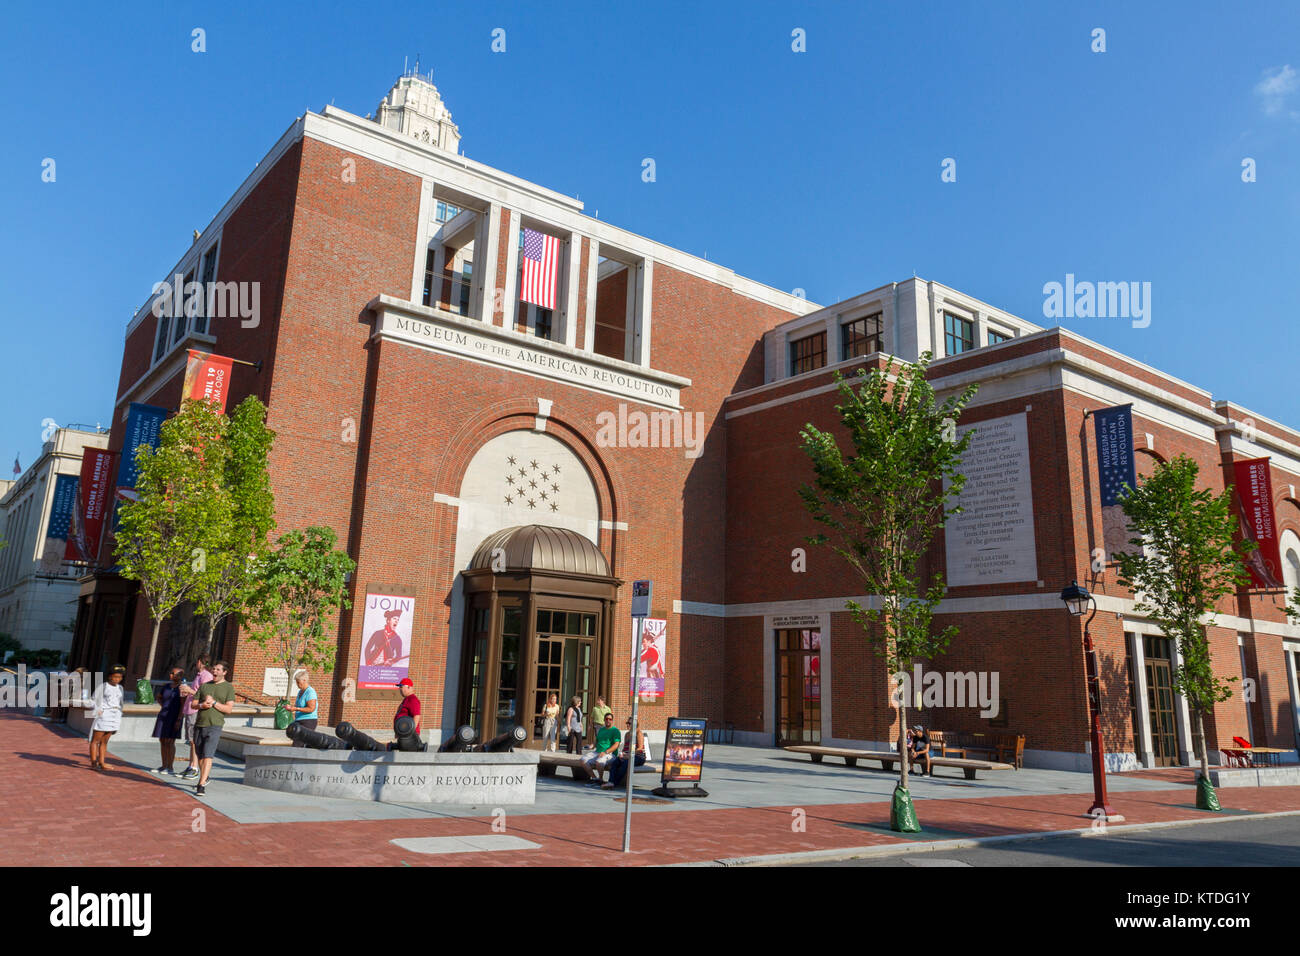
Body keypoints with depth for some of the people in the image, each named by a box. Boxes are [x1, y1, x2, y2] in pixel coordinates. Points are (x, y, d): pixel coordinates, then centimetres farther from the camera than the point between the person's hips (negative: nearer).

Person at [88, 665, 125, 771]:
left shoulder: (120, 688, 14)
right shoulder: (102, 686, -3)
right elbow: (94, 700, -2)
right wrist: (97, 711, -12)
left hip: (115, 716, 5)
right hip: (103, 715, -5)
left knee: (104, 741, 8)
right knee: (96, 739, -3)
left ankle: (101, 763, 8)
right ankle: (93, 763, -4)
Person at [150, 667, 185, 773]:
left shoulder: (181, 688, -9)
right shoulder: (167, 687, 12)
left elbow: (183, 705, -13)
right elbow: (159, 697, 32)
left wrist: (179, 719, -18)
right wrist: (162, 705, 14)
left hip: (173, 717, -7)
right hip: (163, 716, 7)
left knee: (170, 742, -8)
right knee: (162, 741, 10)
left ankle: (170, 768, -2)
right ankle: (164, 766, 19)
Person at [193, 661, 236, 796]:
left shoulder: (229, 687, 1)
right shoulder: (204, 686, 14)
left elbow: (228, 709, -6)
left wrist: (213, 702, -15)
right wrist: (202, 705, -9)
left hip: (214, 726, -5)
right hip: (199, 724, 5)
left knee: (208, 755, -14)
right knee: (200, 755, 15)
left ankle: (201, 785, -17)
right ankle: (204, 779, 35)